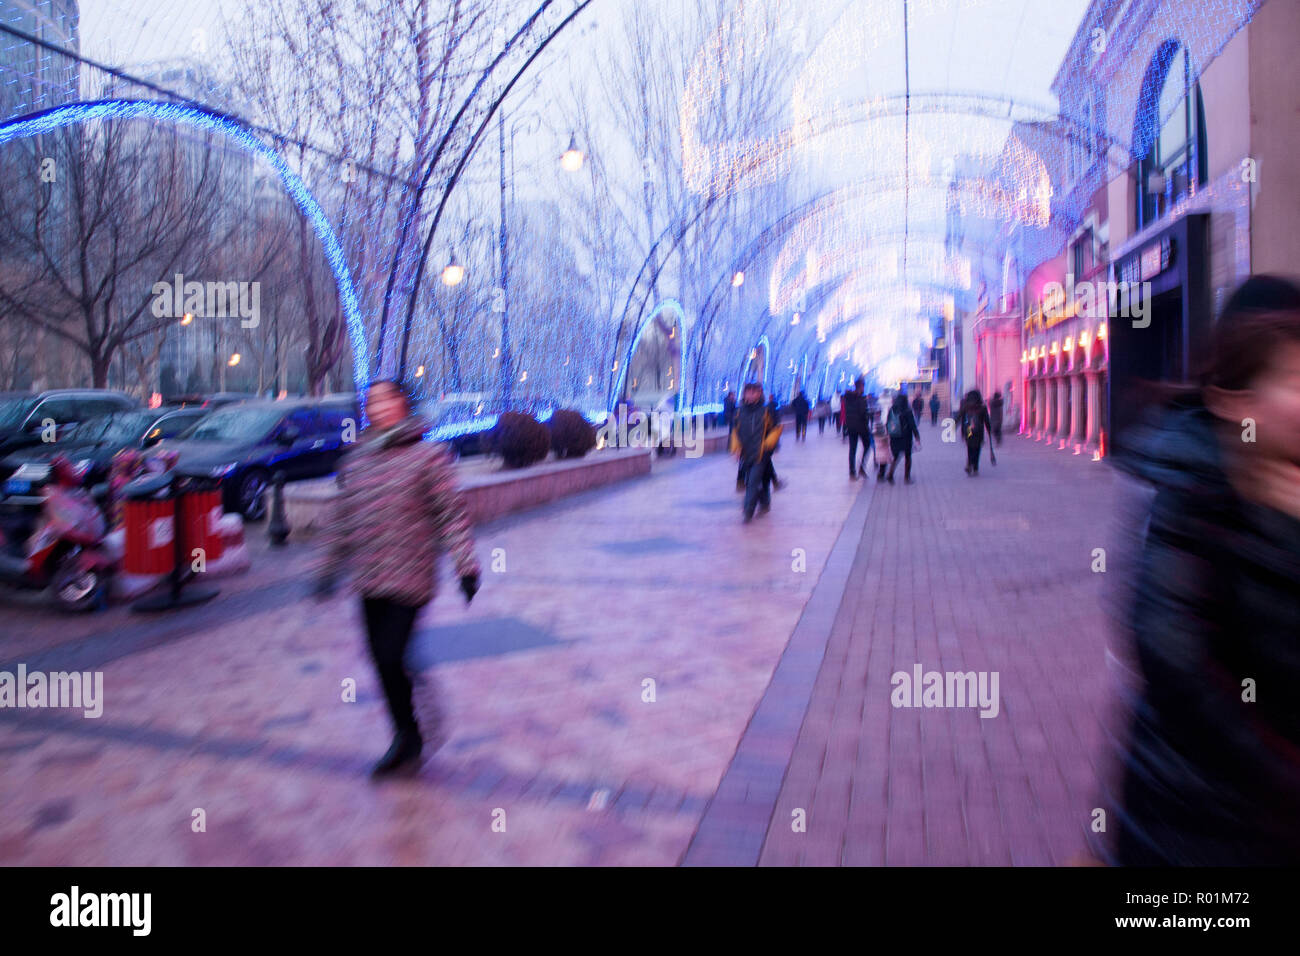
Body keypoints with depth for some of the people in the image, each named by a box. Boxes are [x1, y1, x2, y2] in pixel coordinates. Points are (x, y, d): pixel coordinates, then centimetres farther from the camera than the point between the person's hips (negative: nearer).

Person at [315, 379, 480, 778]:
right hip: (368, 582, 6)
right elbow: (342, 518, 18)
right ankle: (406, 738, 28)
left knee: (393, 658, -10)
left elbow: (452, 512, -6)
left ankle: (408, 737, 15)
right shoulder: (356, 459, 11)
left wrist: (466, 565, -11)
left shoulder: (427, 454, -5)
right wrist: (329, 567, 19)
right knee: (381, 661, 11)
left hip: (410, 580, -6)